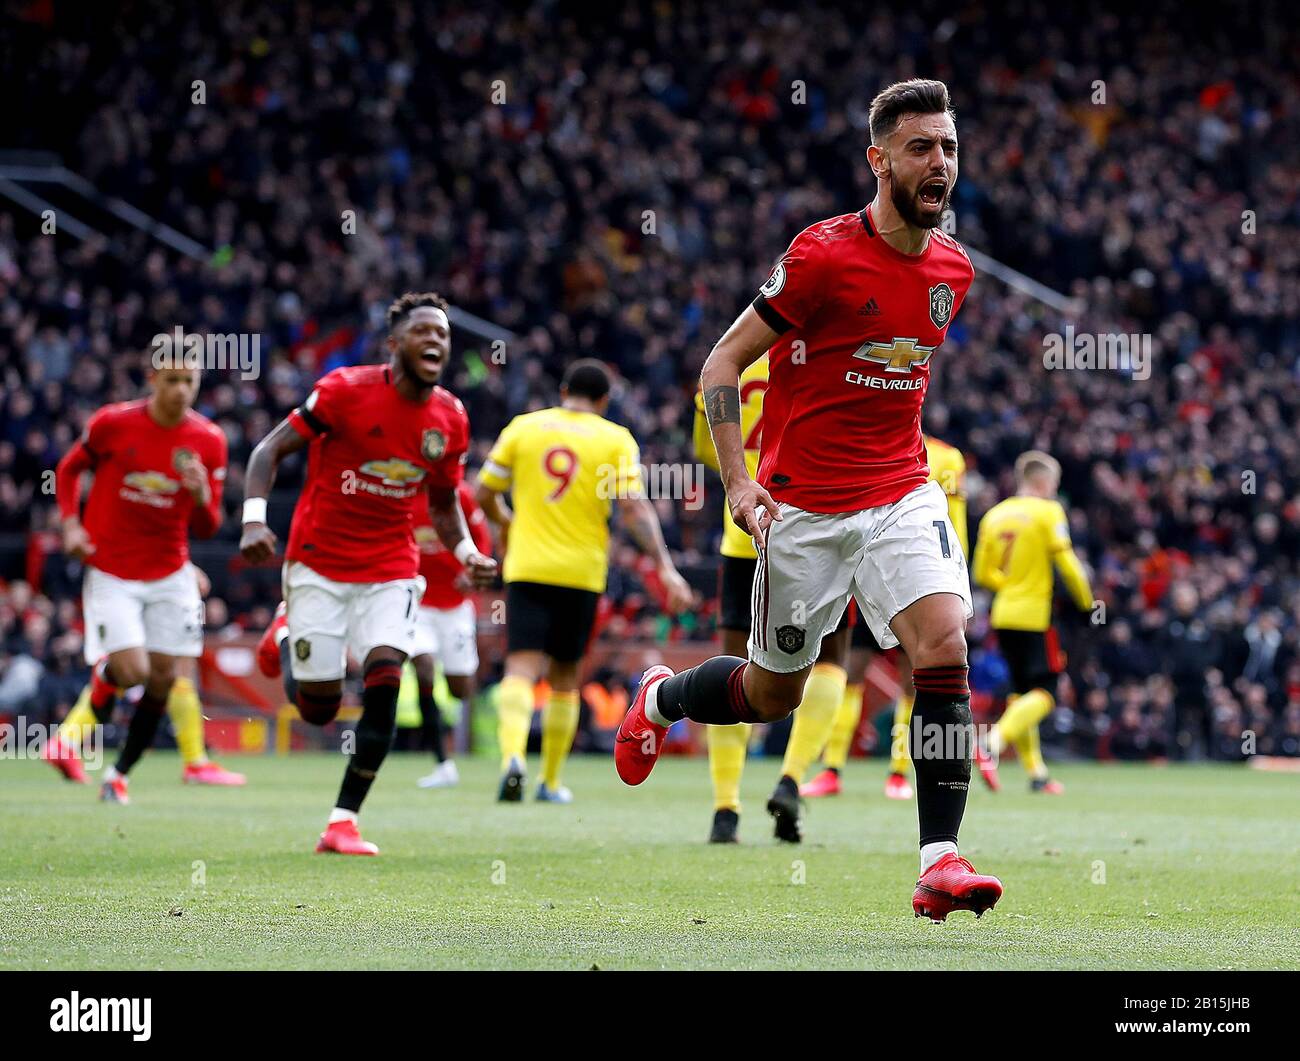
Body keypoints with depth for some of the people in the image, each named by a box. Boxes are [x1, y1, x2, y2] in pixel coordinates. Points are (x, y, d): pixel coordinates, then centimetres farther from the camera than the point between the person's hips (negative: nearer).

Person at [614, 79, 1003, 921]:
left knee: (945, 645, -20)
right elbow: (724, 362, -8)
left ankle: (940, 860, -18)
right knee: (774, 693, 9)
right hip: (803, 504, -4)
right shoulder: (823, 255, -14)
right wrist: (738, 480, -16)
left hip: (902, 494, 4)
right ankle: (661, 698, 43)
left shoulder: (953, 268, 4)